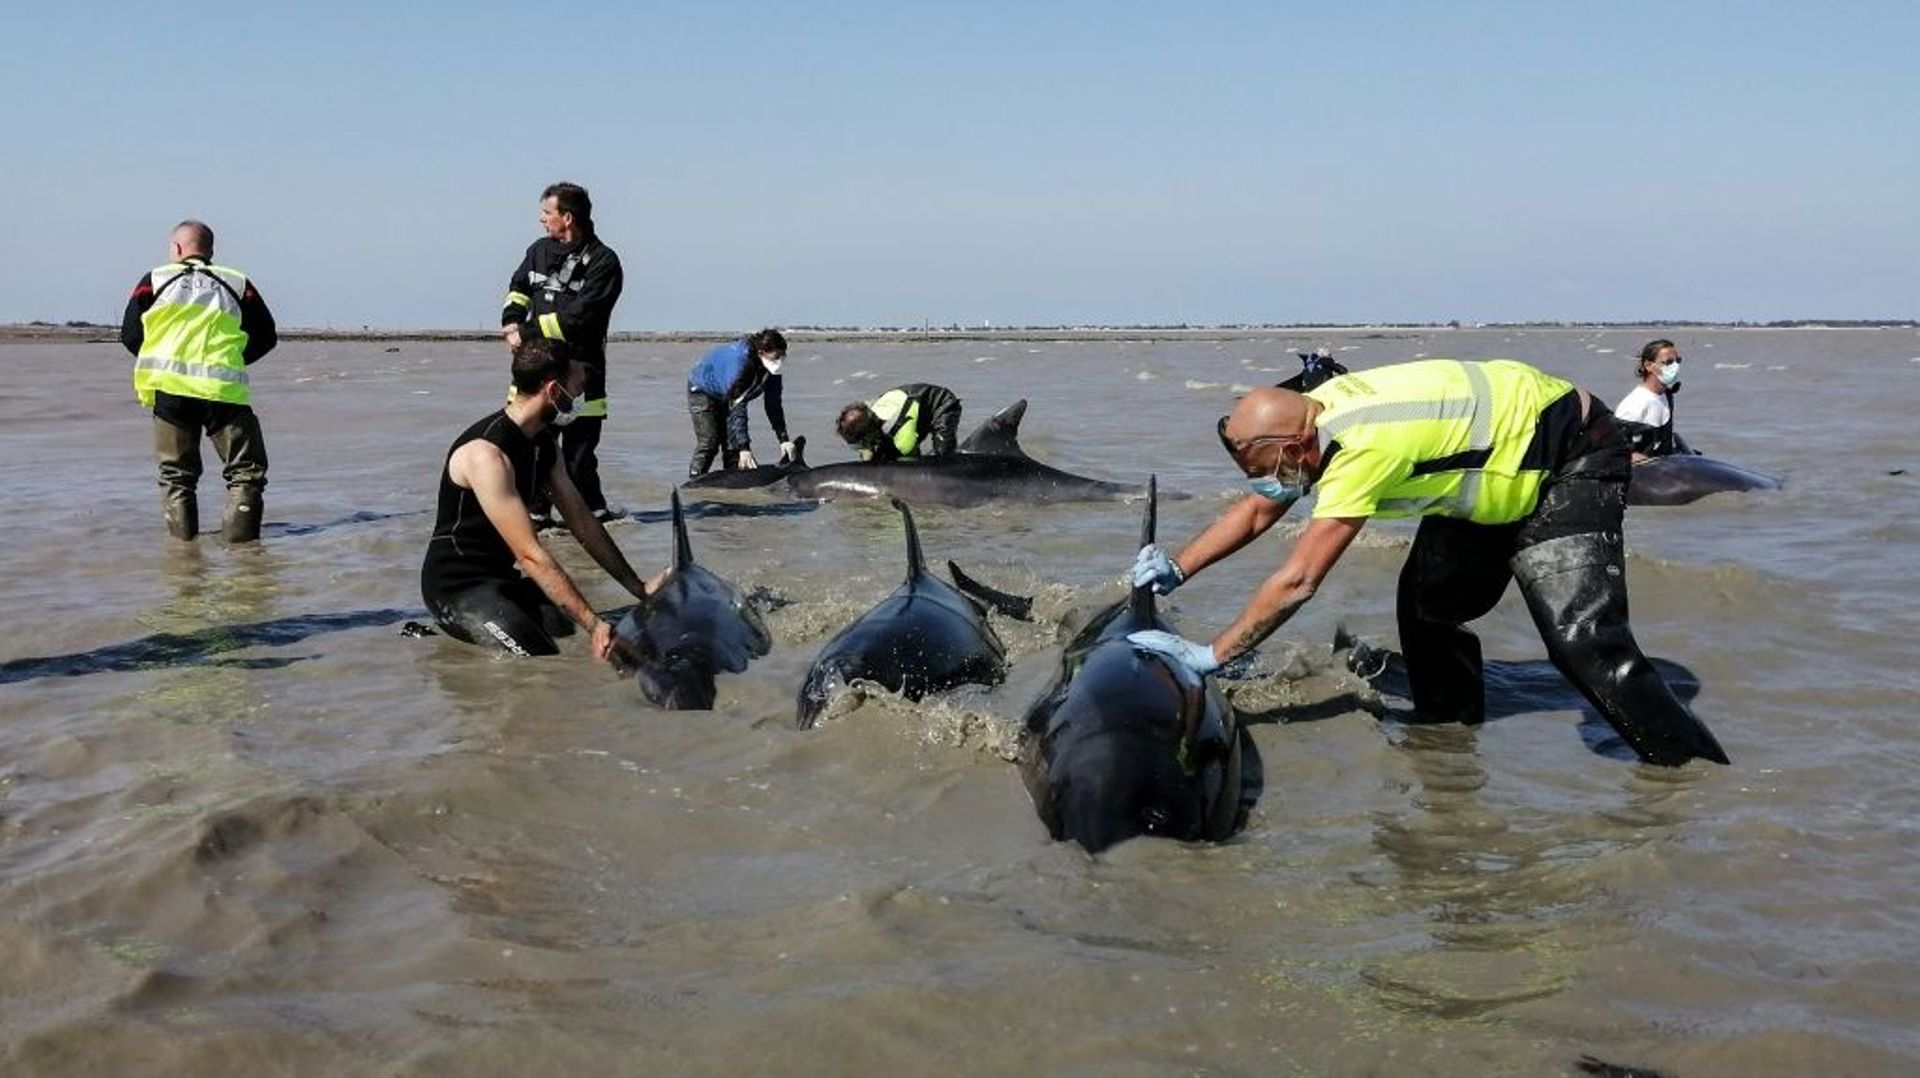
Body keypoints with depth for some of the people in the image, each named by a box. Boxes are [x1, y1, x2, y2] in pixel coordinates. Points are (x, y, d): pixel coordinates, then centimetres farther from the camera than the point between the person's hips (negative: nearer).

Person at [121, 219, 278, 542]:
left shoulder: (154, 280, 12)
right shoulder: (237, 284, 14)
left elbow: (130, 336, 10)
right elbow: (266, 338, 15)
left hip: (169, 387, 1)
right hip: (224, 389, -1)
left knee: (176, 474, 12)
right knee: (246, 471, 5)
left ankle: (182, 539, 8)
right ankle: (238, 538, -7)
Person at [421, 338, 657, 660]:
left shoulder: (543, 443, 6)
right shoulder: (487, 453, -25)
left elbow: (582, 522, 11)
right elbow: (530, 555, -29)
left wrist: (638, 587, 6)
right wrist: (593, 624, -32)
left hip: (502, 579, 10)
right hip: (457, 588, -10)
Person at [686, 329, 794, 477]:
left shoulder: (772, 368, -19)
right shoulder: (741, 359, -40)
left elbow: (774, 406, -11)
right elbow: (737, 407, -42)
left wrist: (784, 440, -19)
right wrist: (744, 448, -46)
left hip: (726, 396, 7)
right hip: (702, 389, -7)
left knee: (733, 444, -3)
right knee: (709, 442, -17)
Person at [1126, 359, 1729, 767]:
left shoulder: (1362, 449, -35)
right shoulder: (1312, 416, -8)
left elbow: (1298, 581, -33)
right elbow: (1257, 512, 7)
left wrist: (1210, 656, -28)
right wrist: (1178, 569, -4)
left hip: (1574, 459, -9)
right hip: (1499, 468, 10)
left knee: (1580, 638, -19)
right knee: (1428, 605, 5)